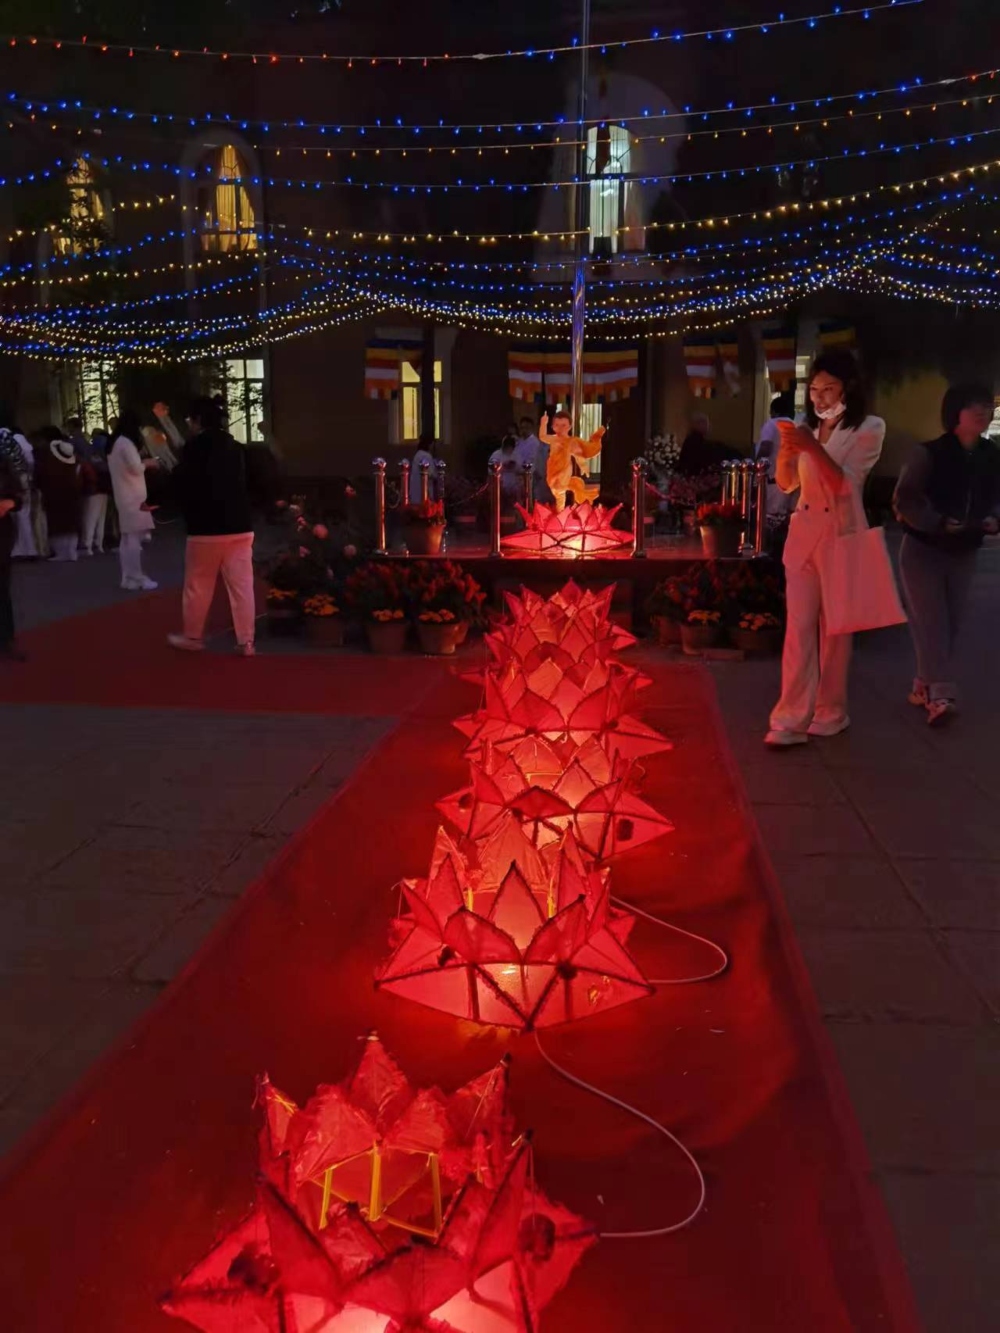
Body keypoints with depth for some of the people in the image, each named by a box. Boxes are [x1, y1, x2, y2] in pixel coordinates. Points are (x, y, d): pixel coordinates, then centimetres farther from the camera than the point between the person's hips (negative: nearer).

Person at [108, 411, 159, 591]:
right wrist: (147, 463, -1)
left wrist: (142, 463, 15)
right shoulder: (126, 442, -13)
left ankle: (128, 578, 15)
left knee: (127, 539, 12)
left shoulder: (114, 444, 15)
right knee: (134, 539, -7)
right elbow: (136, 468, -18)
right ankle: (136, 579, -6)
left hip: (123, 497, 10)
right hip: (133, 497, -10)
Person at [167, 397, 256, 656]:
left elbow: (181, 484, -7)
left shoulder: (196, 446, -9)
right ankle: (246, 642, 3)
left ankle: (192, 637, 22)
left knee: (198, 586, 10)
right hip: (240, 526, 5)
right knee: (242, 585, 3)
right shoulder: (235, 447, 12)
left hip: (206, 528, -5)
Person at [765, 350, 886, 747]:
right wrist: (786, 450, -11)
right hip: (803, 533, 4)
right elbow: (786, 483, 8)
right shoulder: (808, 428, 10)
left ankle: (829, 713, 17)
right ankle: (792, 719, -3)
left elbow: (844, 483, -13)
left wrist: (812, 447, -25)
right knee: (798, 628, -2)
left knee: (835, 629, 4)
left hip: (843, 535, -4)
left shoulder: (869, 428, -3)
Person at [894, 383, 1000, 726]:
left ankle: (924, 687, 21)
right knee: (931, 623, -9)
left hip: (964, 553, 5)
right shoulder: (929, 453, -13)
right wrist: (939, 523, -26)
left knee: (950, 625, 8)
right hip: (923, 549, -5)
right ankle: (941, 695, -12)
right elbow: (904, 499, -14)